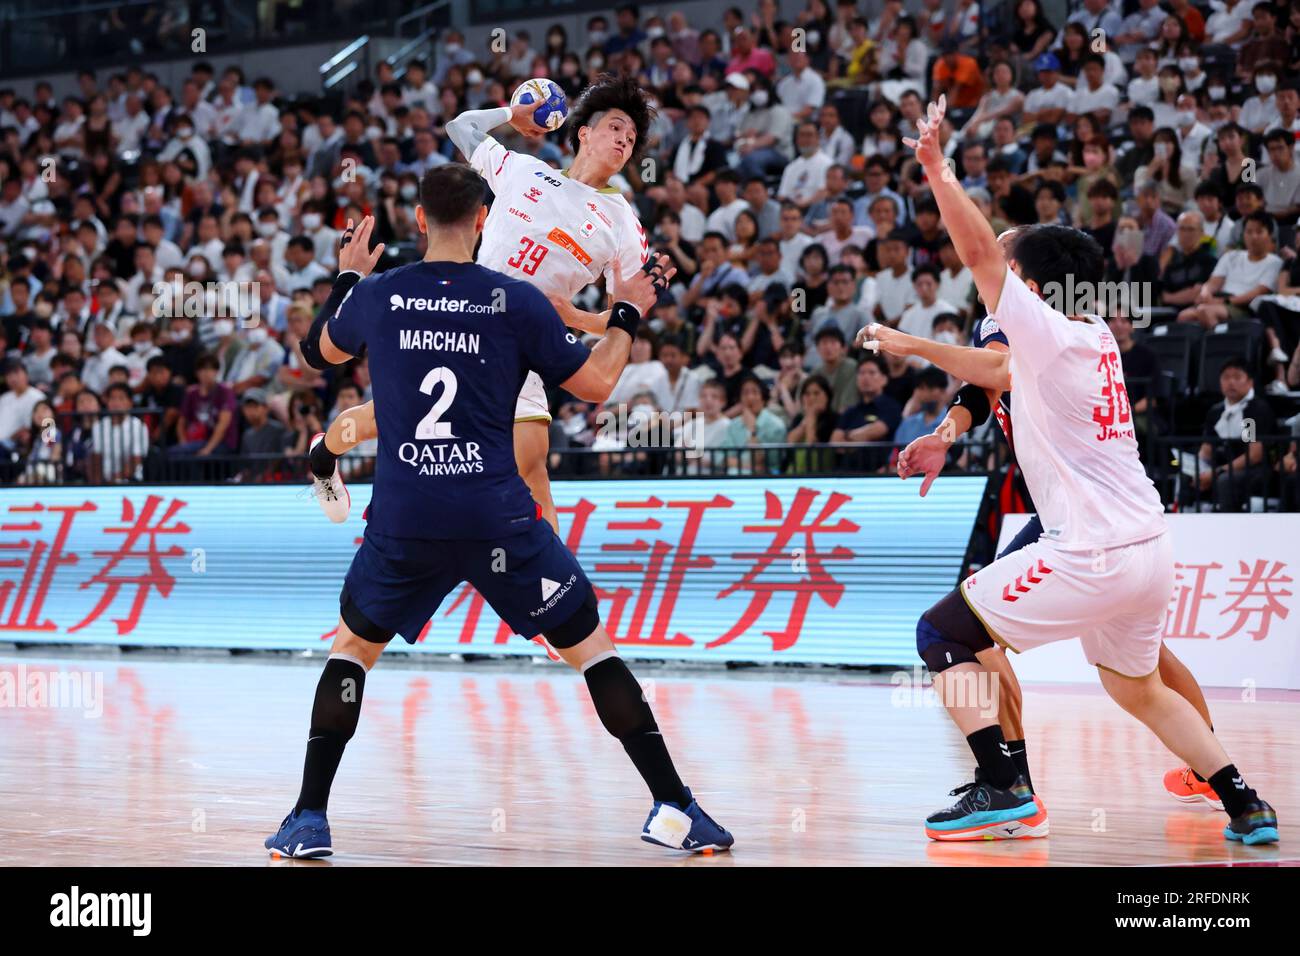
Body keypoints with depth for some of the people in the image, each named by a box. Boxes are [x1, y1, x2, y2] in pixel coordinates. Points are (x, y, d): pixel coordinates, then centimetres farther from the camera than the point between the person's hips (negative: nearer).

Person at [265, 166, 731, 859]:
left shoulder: (377, 296, 4)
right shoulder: (517, 301, -2)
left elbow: (319, 352, 25)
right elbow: (596, 385, 4)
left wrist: (348, 277, 40)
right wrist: (627, 314, 19)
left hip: (404, 522, 1)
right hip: (497, 519, -1)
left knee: (353, 645, 23)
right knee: (589, 646, 11)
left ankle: (309, 819, 14)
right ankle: (673, 809, 5)